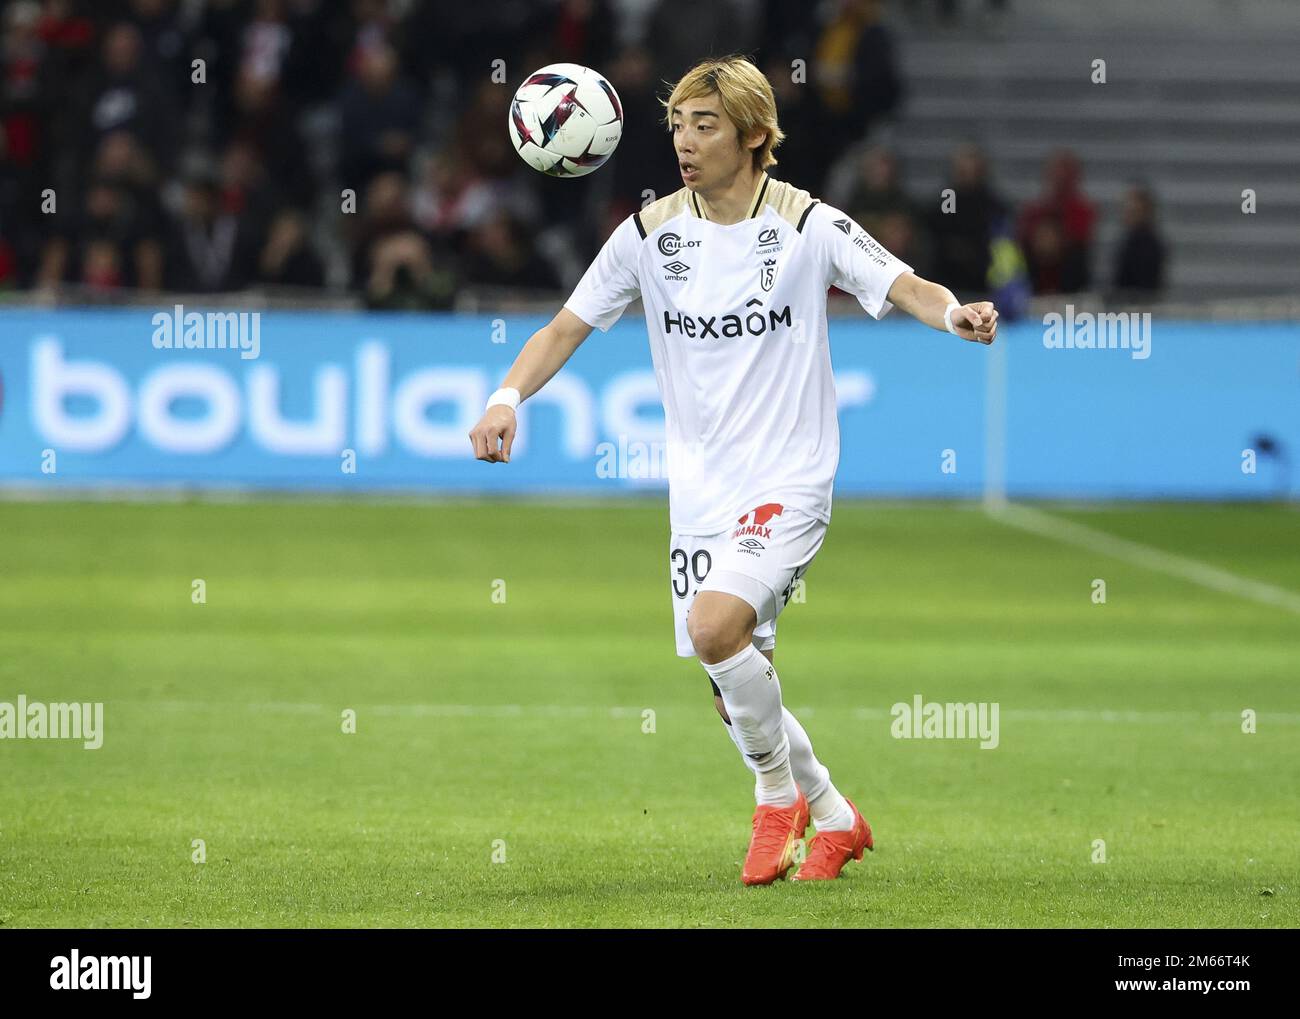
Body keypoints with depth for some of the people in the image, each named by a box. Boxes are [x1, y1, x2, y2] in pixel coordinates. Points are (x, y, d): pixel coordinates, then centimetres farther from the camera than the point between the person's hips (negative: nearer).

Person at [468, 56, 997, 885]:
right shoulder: (650, 234, 2)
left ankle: (779, 793, -3)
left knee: (716, 628, -26)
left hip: (788, 482, -5)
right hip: (699, 494, 5)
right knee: (735, 689, 7)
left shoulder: (807, 225, -8)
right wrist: (508, 398, -12)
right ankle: (836, 820, 29)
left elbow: (905, 286, -15)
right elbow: (566, 328, 5)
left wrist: (956, 314, -37)